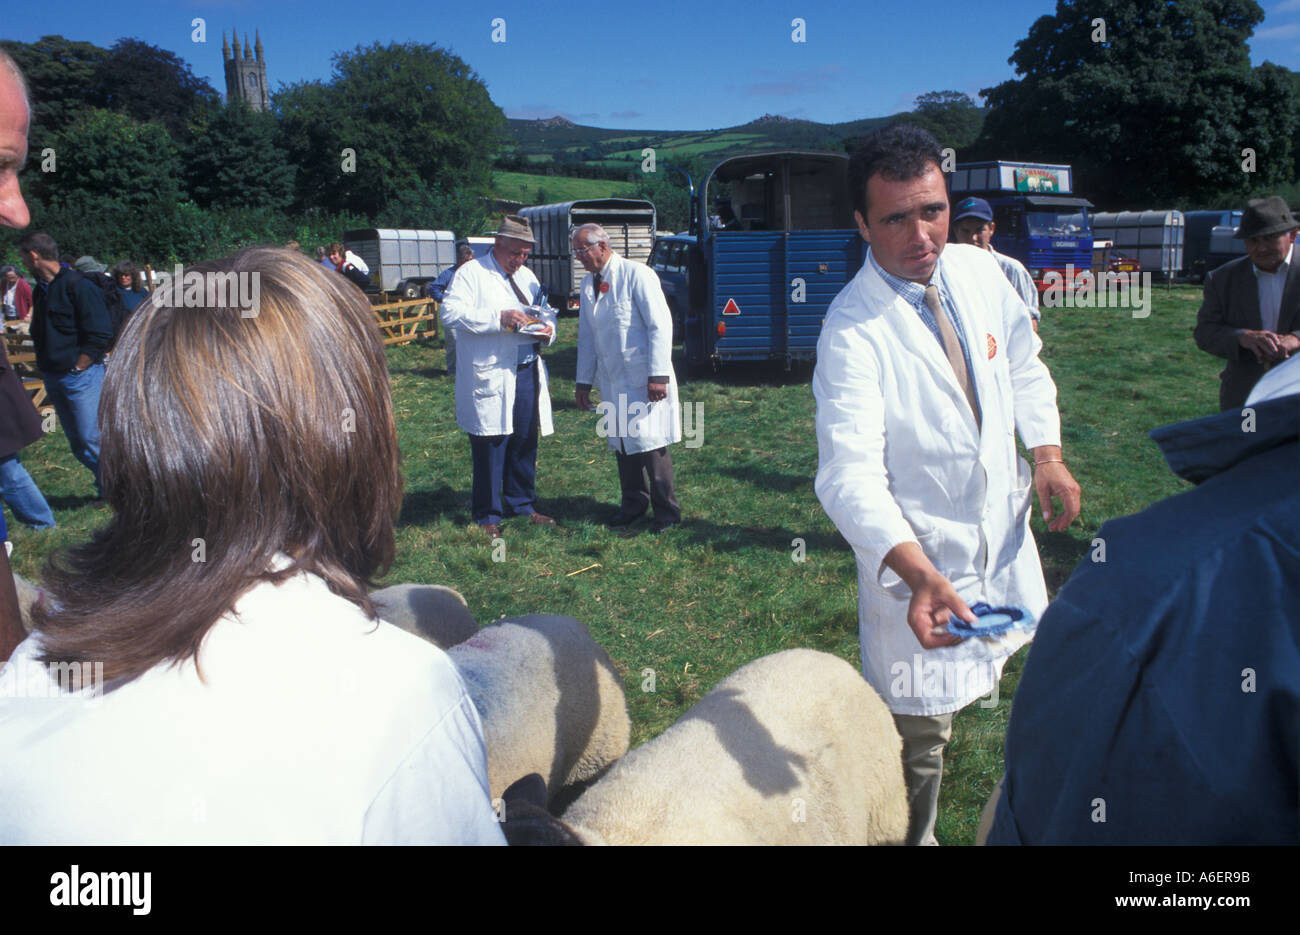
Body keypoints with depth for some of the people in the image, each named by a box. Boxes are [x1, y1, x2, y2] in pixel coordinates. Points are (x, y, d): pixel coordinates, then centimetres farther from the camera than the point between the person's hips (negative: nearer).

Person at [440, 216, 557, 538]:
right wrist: (499, 317, -24)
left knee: (525, 444, 13)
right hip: (490, 378, -6)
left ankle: (521, 504, 28)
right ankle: (487, 515, 11)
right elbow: (450, 312, -17)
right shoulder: (471, 273, -3)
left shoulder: (526, 275, 18)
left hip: (528, 375, 7)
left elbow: (545, 312, 27)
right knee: (490, 449, -1)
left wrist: (547, 328, 2)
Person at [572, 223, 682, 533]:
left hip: (643, 379, -6)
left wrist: (658, 374, -19)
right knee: (622, 444, 10)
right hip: (612, 380, 7)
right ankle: (634, 503, 25)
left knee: (649, 443, -5)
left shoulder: (636, 275, -10)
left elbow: (660, 326, -13)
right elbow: (586, 336, 17)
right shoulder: (589, 284, 11)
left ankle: (666, 510, 9)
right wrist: (583, 381, 15)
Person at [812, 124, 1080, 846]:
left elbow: (1024, 366, 14)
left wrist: (1047, 453, 1)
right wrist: (921, 576, -46)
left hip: (1004, 528, 7)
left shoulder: (980, 272, -3)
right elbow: (851, 474, -33)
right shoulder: (852, 329, -24)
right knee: (920, 731, 3)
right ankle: (913, 837, 32)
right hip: (915, 553, -7)